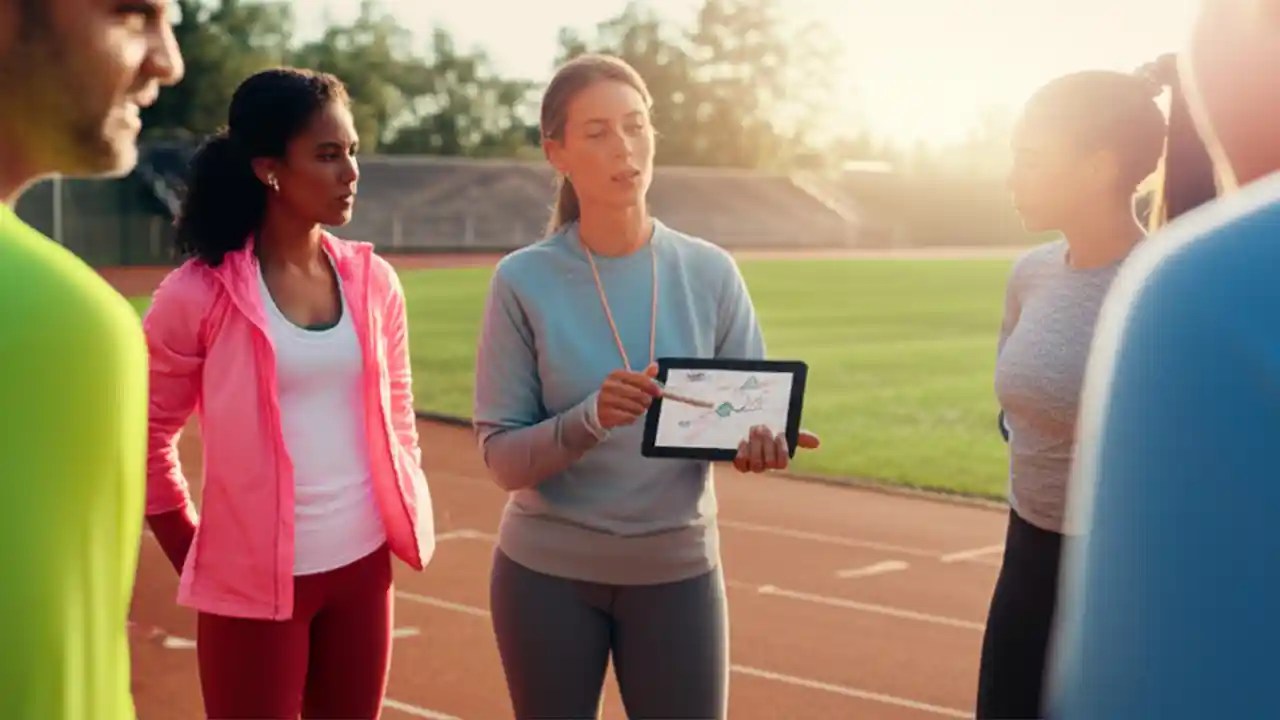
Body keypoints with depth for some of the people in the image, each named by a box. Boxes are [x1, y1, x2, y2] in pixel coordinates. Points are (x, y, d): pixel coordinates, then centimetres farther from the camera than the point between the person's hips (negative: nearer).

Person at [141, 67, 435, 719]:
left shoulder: (373, 280, 4)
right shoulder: (198, 293, -10)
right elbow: (146, 441, -3)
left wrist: (407, 521, 9)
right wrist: (194, 558, 1)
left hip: (363, 566, 4)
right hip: (254, 581, -4)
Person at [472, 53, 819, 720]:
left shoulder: (710, 272, -4)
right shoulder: (523, 281, -9)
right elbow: (501, 457, -11)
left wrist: (759, 439, -23)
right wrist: (589, 419, -29)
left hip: (677, 571, 1)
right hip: (547, 572, -1)